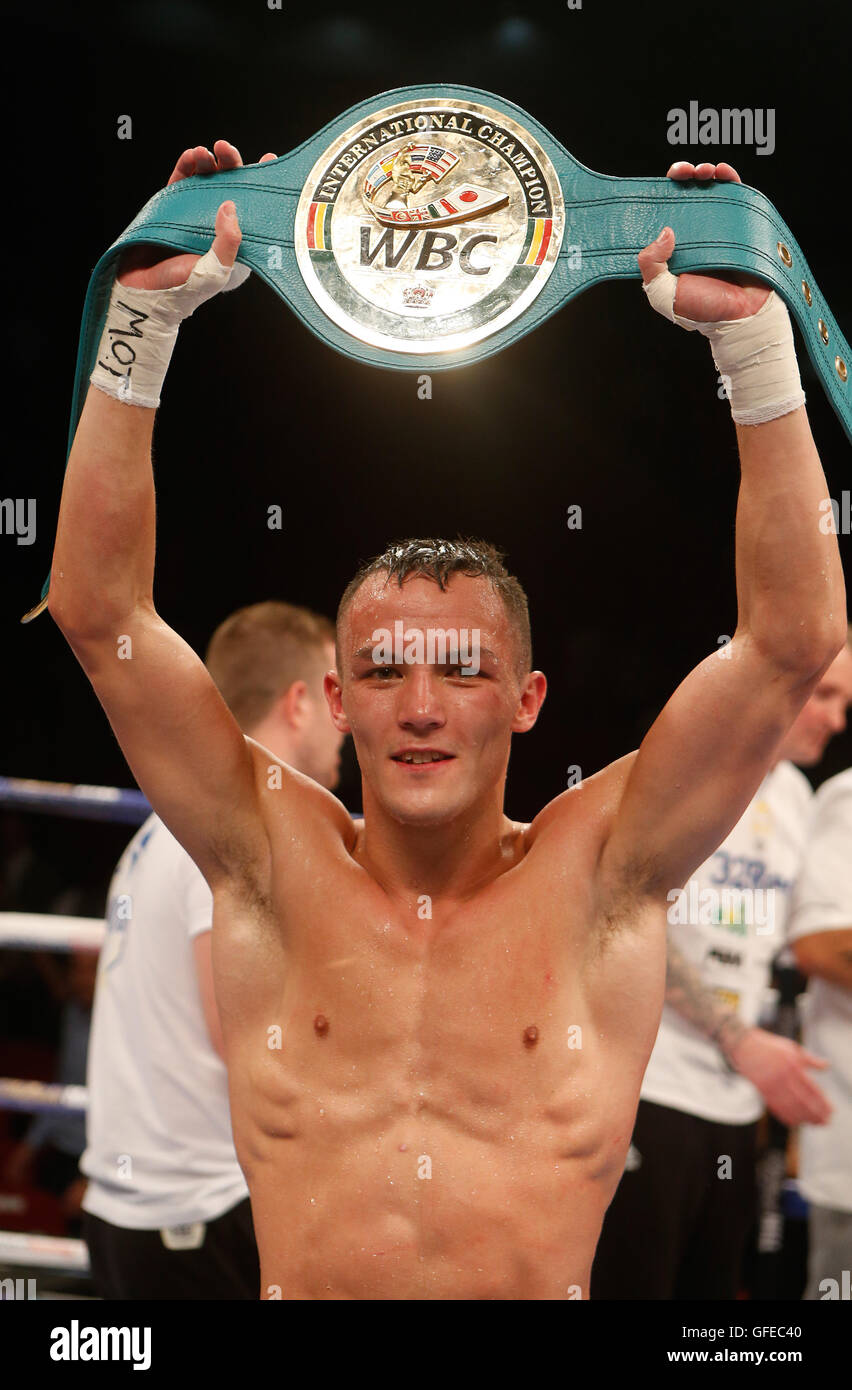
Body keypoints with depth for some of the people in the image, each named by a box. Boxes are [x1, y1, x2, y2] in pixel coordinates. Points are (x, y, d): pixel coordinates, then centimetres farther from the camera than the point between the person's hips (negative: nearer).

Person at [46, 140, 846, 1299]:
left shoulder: (596, 876, 4)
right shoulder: (274, 866, 5)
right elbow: (99, 607, 2)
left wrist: (752, 336, -4)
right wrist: (146, 312, -2)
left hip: (546, 1288, 1)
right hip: (303, 1291, 0)